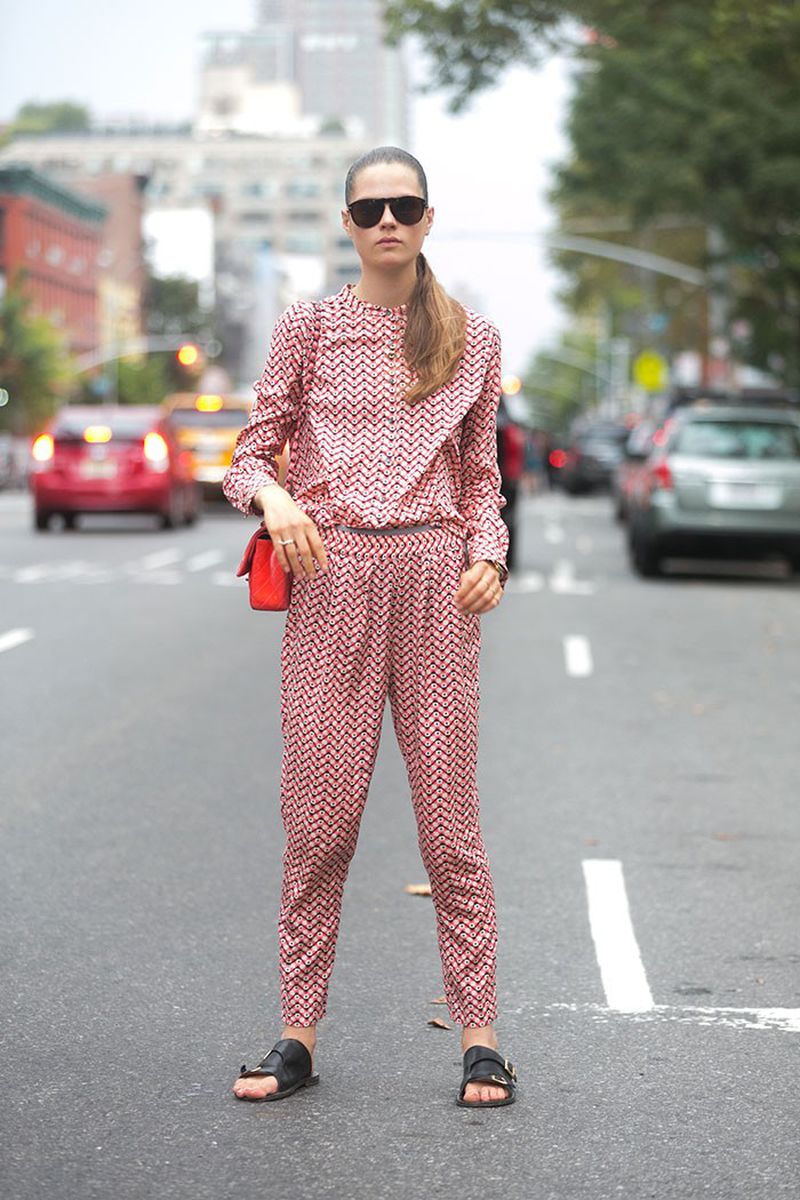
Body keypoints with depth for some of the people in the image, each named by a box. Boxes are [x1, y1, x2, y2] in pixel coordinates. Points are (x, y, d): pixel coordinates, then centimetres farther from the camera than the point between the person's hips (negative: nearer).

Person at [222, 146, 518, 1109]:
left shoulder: (473, 340, 12)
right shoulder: (308, 328, 8)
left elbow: (481, 475, 16)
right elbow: (250, 453, 9)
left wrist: (488, 552, -2)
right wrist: (272, 496, -13)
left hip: (436, 578, 0)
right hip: (331, 575, 0)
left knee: (449, 814, 1)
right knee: (319, 814, 0)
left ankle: (479, 1038, 6)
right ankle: (298, 1036, 8)